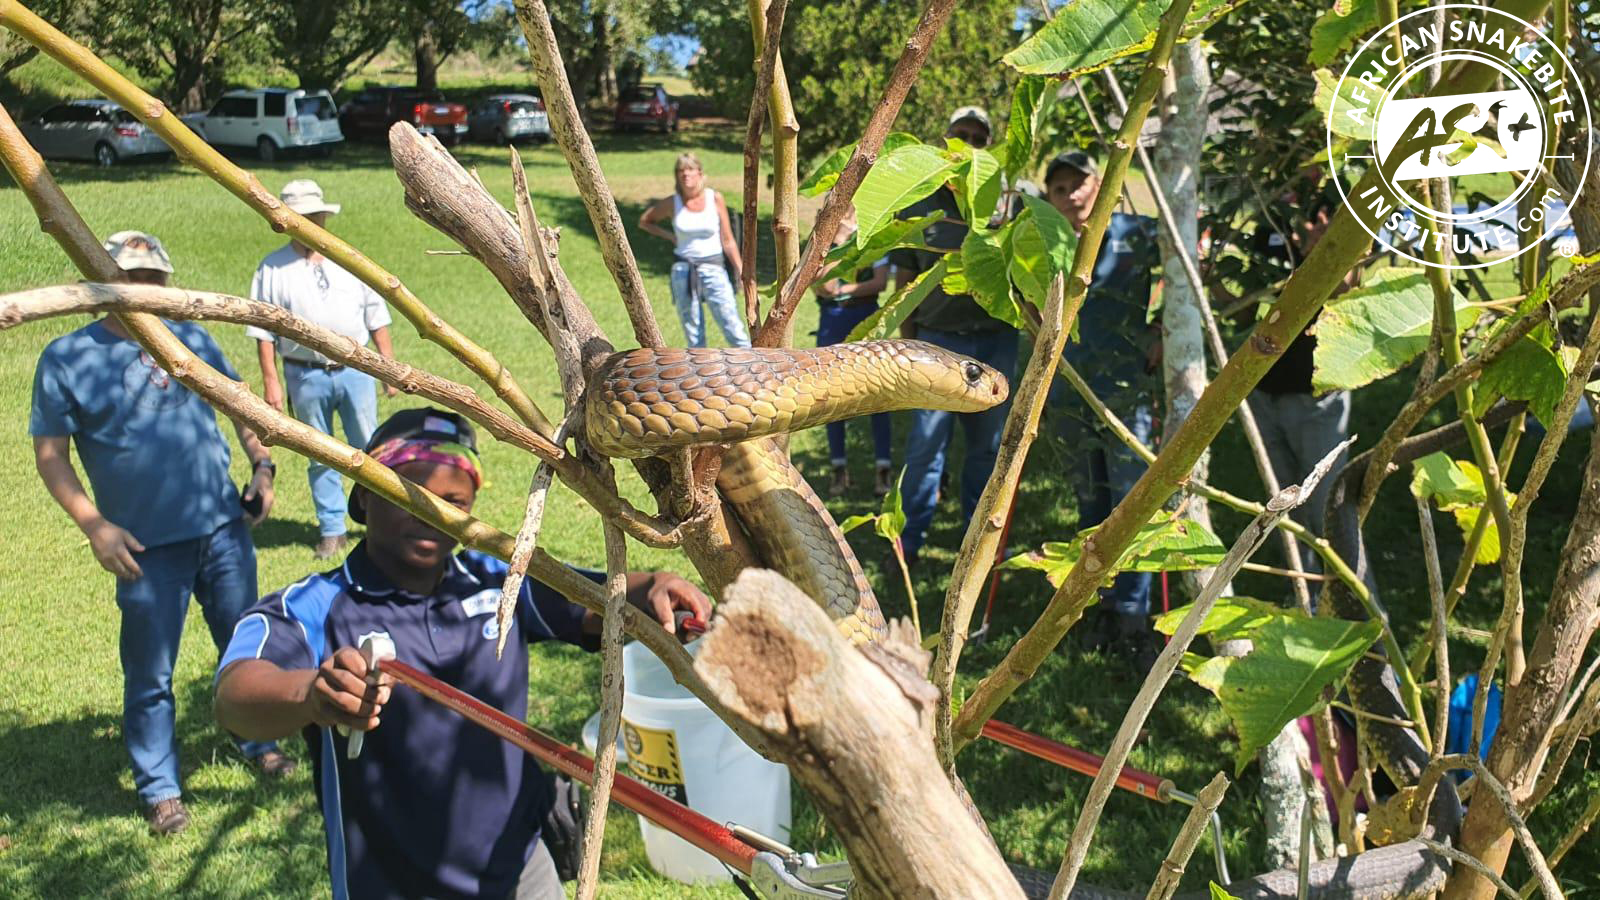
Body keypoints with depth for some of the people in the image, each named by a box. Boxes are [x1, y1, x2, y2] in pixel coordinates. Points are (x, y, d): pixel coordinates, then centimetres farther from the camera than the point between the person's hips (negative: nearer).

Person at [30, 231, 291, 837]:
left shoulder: (187, 337, 6)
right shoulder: (67, 358, -3)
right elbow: (50, 454, -2)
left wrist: (262, 467, 4)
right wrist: (94, 526, -11)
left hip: (223, 527, 3)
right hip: (146, 548, -3)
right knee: (150, 673, 6)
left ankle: (260, 743, 36)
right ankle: (158, 788, 21)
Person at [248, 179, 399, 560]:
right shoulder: (272, 269, 2)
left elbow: (377, 318, 10)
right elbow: (264, 332, 2)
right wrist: (271, 381, -4)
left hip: (355, 370, 1)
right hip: (306, 375, -1)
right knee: (320, 457, 9)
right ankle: (331, 530, 19)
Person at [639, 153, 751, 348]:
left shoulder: (715, 199, -1)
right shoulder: (672, 203, 2)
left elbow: (728, 241, 2)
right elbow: (644, 221, 18)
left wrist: (741, 272, -1)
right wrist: (670, 236, 6)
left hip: (713, 269, -2)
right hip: (683, 271, 2)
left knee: (734, 329, -10)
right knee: (693, 337, 5)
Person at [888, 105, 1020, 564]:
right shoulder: (917, 205, 2)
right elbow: (905, 281, 6)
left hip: (997, 341, 2)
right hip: (939, 341, -1)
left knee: (988, 445, 11)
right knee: (926, 442, -3)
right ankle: (910, 538, 7)